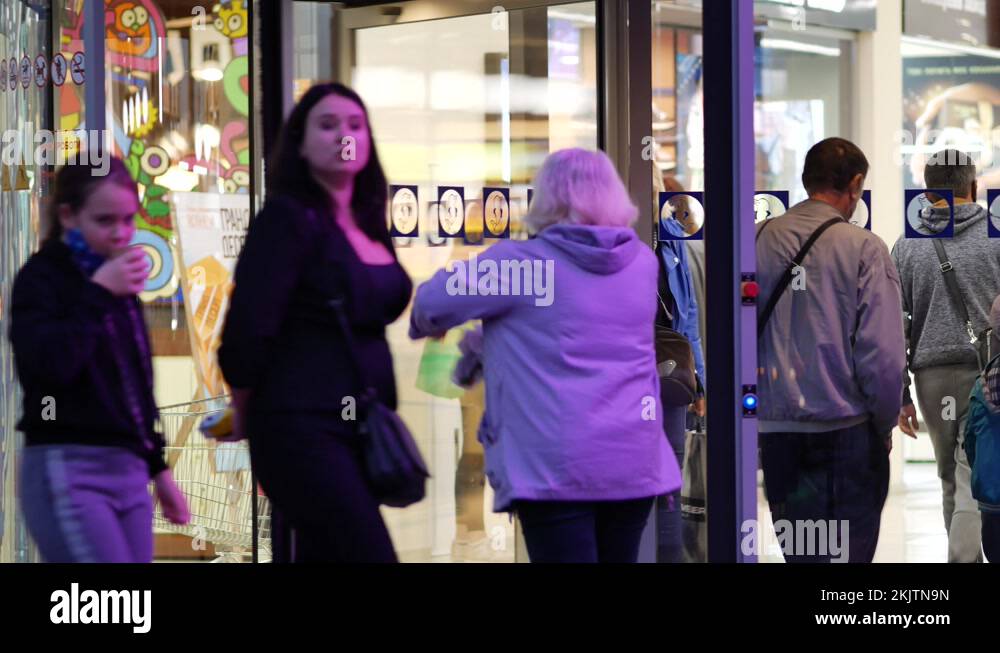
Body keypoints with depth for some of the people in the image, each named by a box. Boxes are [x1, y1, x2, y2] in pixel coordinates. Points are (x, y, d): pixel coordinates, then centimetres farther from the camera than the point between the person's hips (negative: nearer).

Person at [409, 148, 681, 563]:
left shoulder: (521, 263, -9)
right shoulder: (642, 261, 8)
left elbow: (433, 304, -9)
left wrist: (425, 325, 15)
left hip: (557, 467, -5)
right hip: (636, 462, 5)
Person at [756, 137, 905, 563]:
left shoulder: (758, 239, 0)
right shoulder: (864, 248, -10)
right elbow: (883, 354, -13)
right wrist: (884, 426, 1)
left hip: (776, 432, 4)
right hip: (845, 432, -4)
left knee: (797, 554, 14)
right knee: (847, 554, 3)